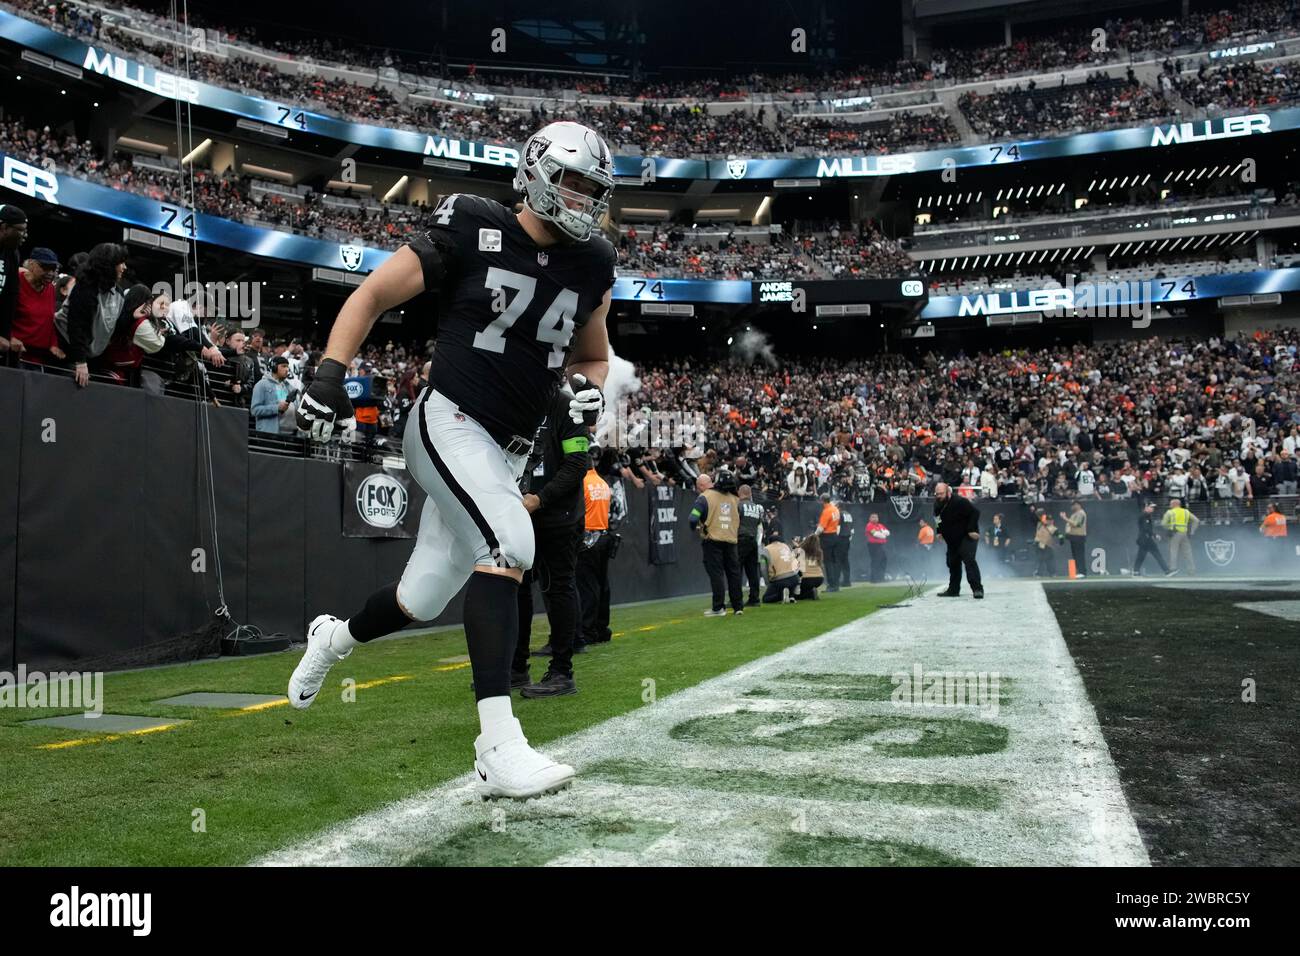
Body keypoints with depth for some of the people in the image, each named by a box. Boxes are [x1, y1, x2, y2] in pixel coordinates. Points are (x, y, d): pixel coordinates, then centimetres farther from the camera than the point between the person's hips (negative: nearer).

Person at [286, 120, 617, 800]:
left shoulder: (590, 267, 7)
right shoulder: (472, 233, -8)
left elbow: (592, 356, 20)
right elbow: (372, 295, -1)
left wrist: (587, 386, -3)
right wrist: (330, 374, -12)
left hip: (507, 454, 6)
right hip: (449, 423, -6)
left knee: (423, 600, 13)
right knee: (507, 545, -30)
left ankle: (334, 637, 47)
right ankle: (498, 746, -27)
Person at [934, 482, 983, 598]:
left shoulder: (959, 502, -23)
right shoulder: (937, 505, 3)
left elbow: (975, 512, -23)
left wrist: (972, 529, -25)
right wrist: (940, 531, 12)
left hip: (967, 537, -9)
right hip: (952, 540, 9)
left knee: (969, 560, -21)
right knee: (953, 563, 13)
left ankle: (977, 589, -23)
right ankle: (953, 589, 24)